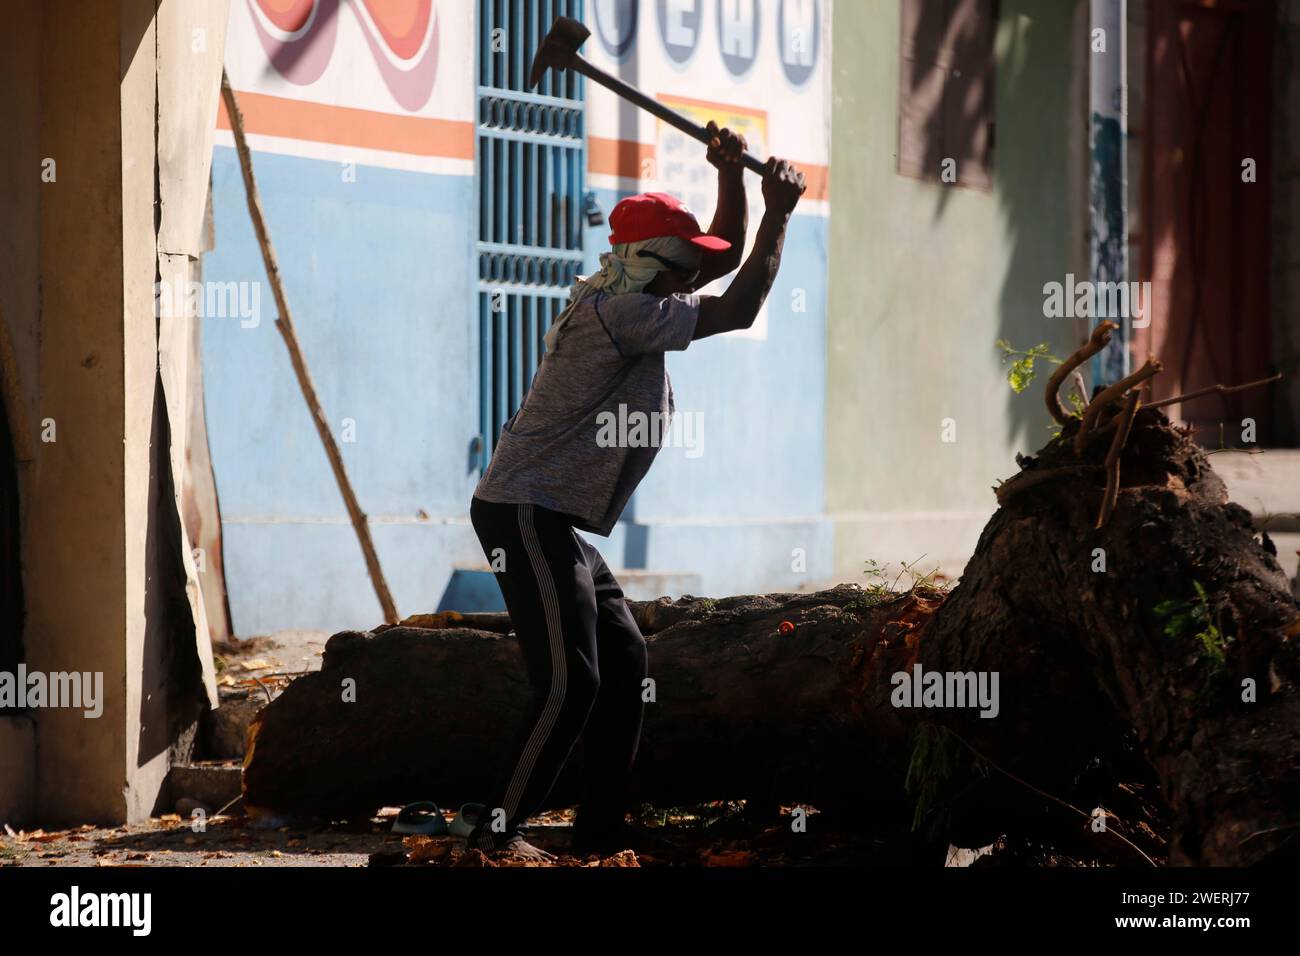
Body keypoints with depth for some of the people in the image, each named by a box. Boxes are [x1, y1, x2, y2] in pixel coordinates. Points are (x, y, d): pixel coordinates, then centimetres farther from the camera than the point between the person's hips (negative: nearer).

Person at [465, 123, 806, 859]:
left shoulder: (637, 304, 13)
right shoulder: (618, 314, -17)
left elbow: (723, 257, 25)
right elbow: (738, 311, -17)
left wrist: (731, 173, 11)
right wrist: (779, 215, -10)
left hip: (557, 524, 11)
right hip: (527, 514, -11)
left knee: (625, 660, 13)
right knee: (571, 681, -15)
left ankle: (603, 829, 17)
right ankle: (500, 833, -10)